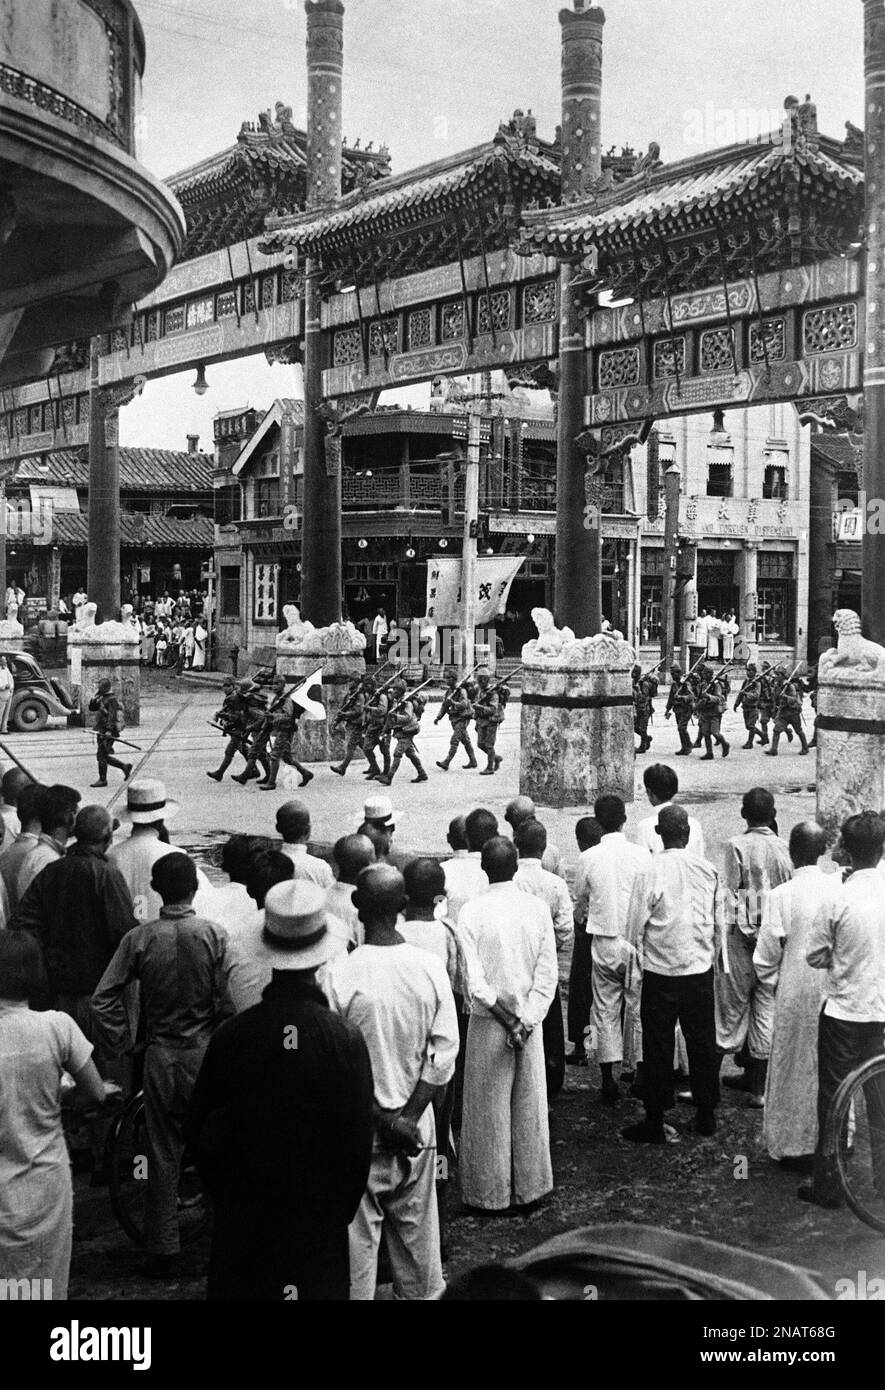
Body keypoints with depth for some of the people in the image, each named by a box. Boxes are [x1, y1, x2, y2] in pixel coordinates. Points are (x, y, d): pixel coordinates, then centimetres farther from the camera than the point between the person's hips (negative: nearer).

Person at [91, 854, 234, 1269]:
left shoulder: (140, 938, -7)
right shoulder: (214, 935, -11)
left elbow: (103, 998, -8)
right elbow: (227, 1003, -11)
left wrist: (120, 1044, 4)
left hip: (159, 1055, 1)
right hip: (204, 1052, -1)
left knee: (162, 1153, 11)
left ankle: (163, 1250, 18)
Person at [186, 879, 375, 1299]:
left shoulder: (231, 1036, -13)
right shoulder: (345, 1039, -16)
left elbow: (199, 1131, -2)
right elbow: (358, 1140, -8)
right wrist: (343, 1209, 7)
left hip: (242, 1218, 1)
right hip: (320, 1218, -1)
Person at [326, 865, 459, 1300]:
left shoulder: (338, 975, -16)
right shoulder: (430, 967, -8)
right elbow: (445, 1053, -7)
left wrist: (384, 1120, -8)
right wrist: (407, 1117, -7)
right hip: (416, 1124, 3)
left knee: (358, 1231, 9)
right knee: (416, 1223, 18)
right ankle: (421, 1292, 32)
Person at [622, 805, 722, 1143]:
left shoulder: (649, 872, -14)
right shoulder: (707, 870, -4)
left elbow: (635, 928, -9)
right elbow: (719, 922, 6)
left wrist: (642, 957, 9)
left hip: (660, 974, -3)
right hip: (701, 970, 3)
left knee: (658, 1048, 6)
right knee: (702, 1044, 15)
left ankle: (655, 1122, 12)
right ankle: (706, 1115, 24)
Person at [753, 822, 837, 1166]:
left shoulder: (781, 895, -13)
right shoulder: (841, 887, -9)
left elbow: (765, 956, -6)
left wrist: (774, 982, 12)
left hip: (796, 994, -2)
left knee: (795, 1065, 11)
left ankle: (793, 1144, 20)